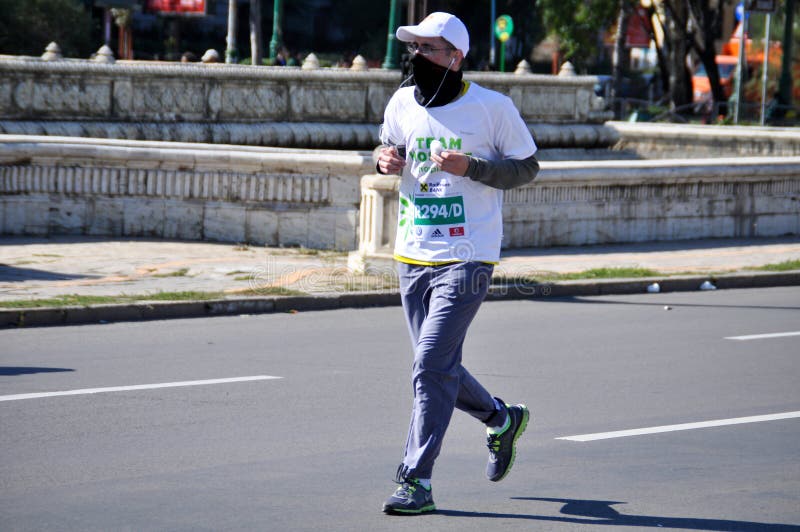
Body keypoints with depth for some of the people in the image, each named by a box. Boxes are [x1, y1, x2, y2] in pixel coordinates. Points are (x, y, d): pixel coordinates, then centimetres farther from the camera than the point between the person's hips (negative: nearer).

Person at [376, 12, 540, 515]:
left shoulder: (493, 107, -8)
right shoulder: (402, 103, 6)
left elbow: (527, 167, -3)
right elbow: (389, 146, 23)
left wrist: (471, 167, -19)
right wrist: (386, 158, -2)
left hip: (466, 260, -6)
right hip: (412, 258, 6)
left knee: (432, 365, -14)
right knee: (439, 369, 14)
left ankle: (417, 482, -9)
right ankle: (502, 419, 41)